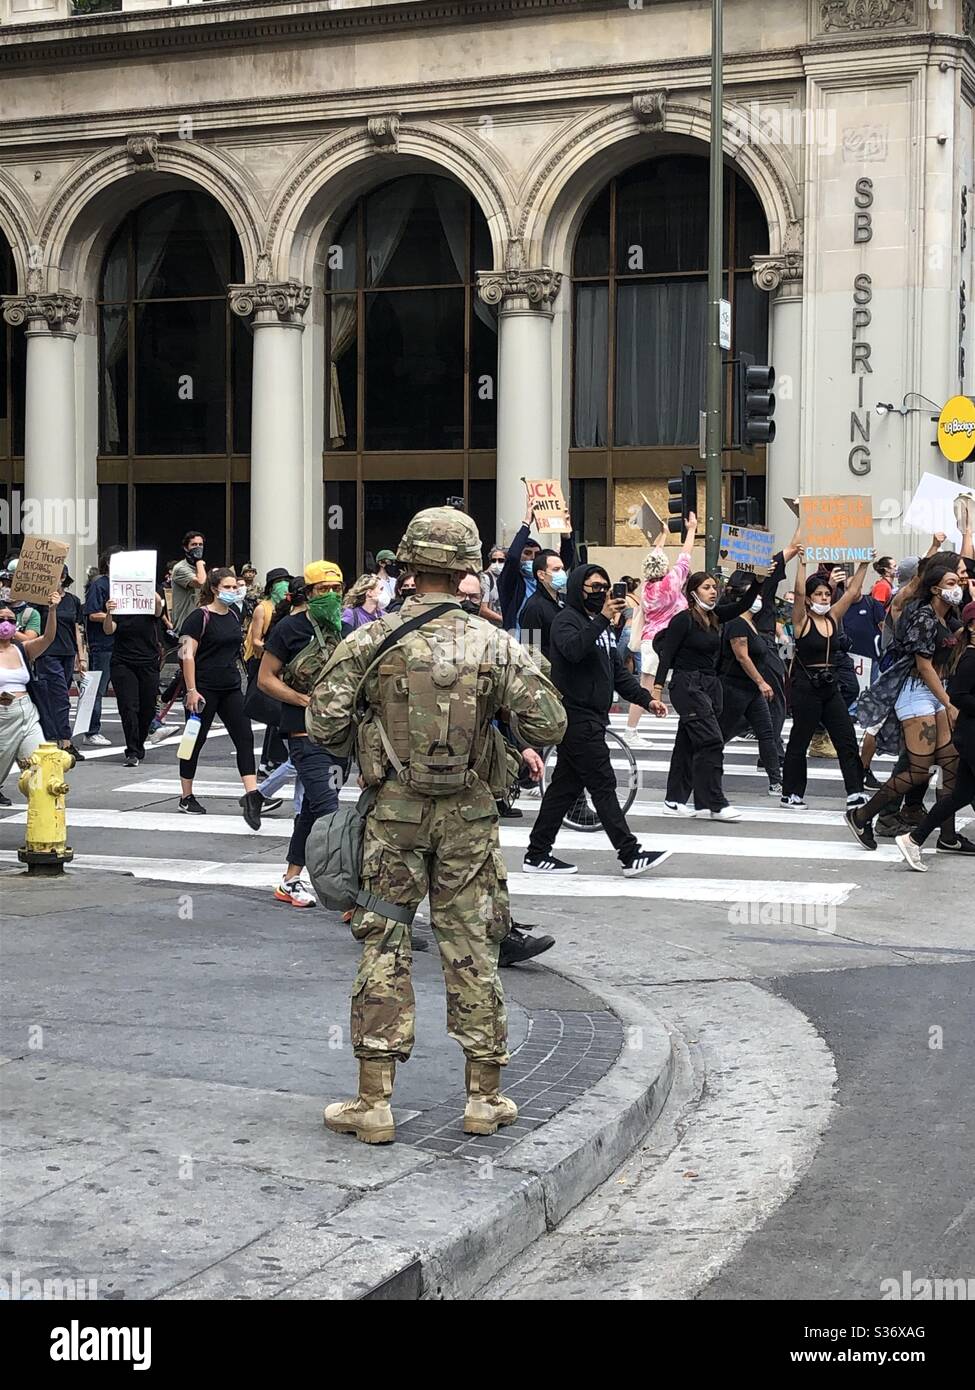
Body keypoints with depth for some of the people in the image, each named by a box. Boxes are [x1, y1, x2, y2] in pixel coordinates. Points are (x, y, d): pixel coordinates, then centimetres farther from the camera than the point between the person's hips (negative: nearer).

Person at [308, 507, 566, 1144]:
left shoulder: (370, 640, -7)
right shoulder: (495, 644, -6)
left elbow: (326, 721, -9)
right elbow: (549, 725, -7)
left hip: (394, 811, 0)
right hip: (469, 816, 1)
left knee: (385, 946, 6)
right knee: (472, 948, 9)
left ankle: (374, 1102, 7)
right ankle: (485, 1098, 15)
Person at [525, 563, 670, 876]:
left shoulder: (598, 625, 21)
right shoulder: (567, 620, -8)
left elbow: (618, 671, 22)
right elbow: (573, 650, -31)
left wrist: (646, 699, 12)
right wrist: (603, 619, -38)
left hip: (591, 718, 10)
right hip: (577, 718, -10)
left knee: (566, 785, 10)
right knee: (603, 785, -8)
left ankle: (537, 855, 14)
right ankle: (630, 855, -7)